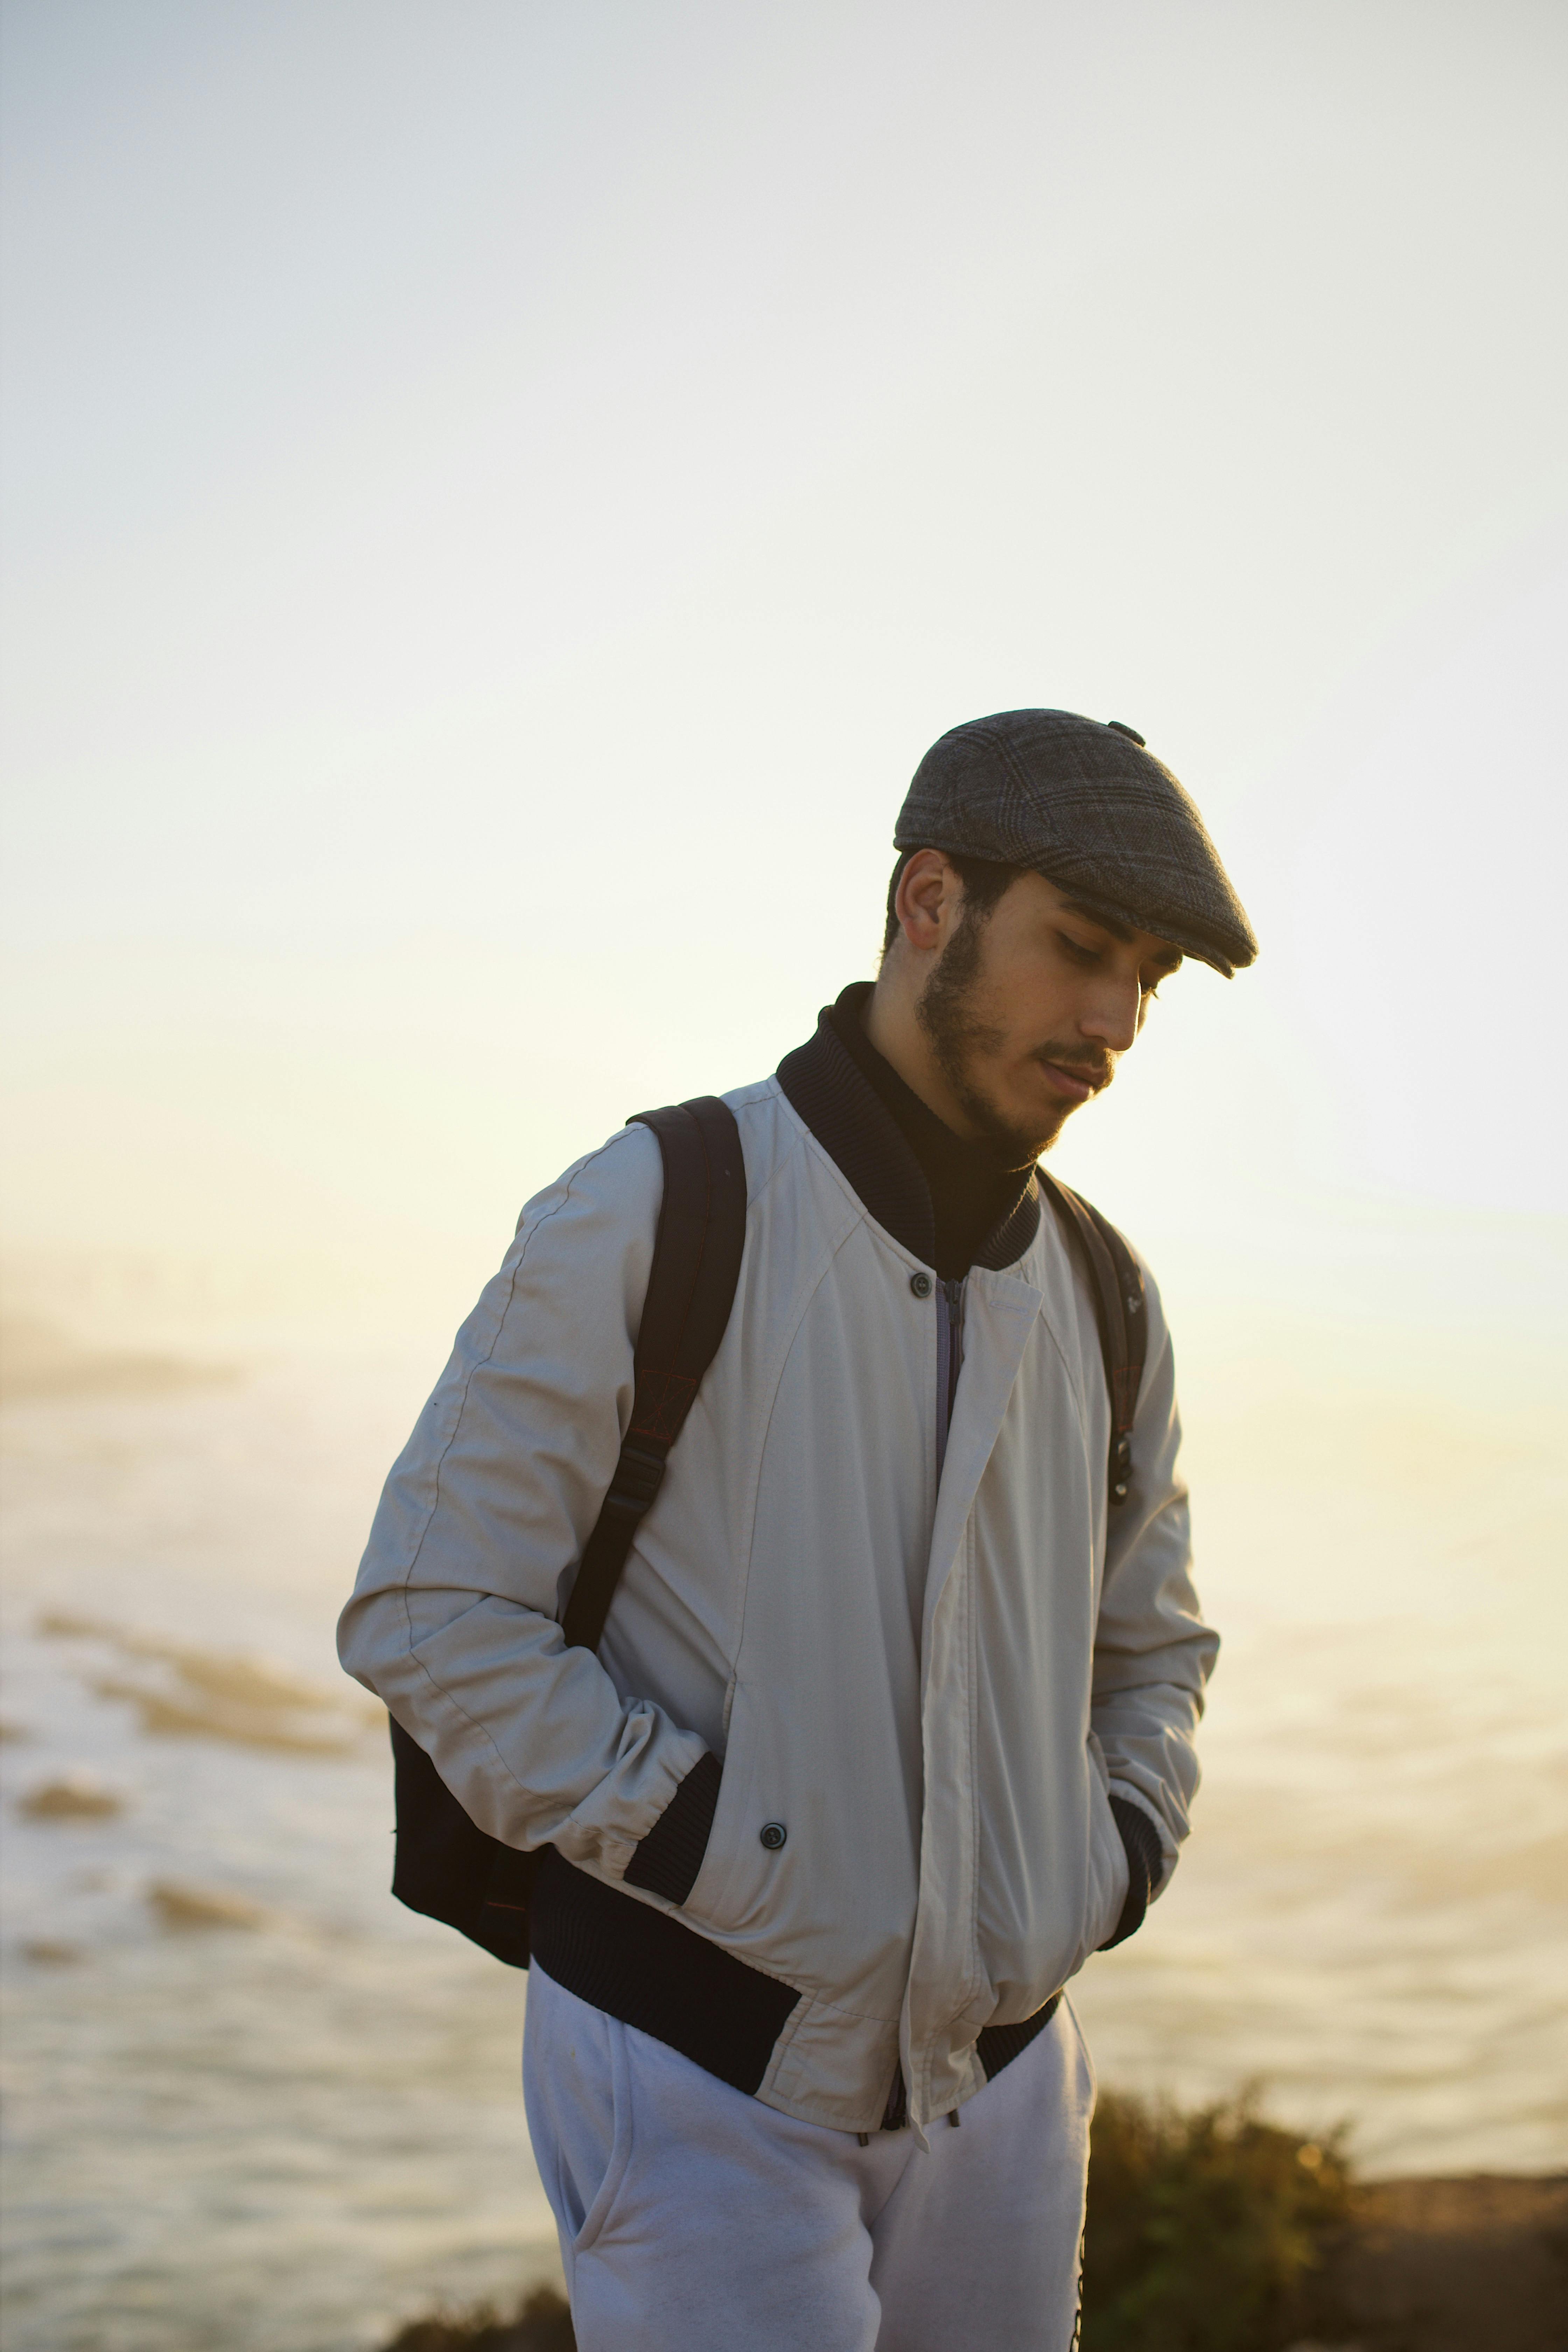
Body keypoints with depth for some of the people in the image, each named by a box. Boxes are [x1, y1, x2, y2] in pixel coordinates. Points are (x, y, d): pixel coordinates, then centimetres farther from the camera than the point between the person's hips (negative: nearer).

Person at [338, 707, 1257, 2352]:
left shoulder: (1100, 1300, 6)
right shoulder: (652, 1218, -11)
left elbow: (1151, 1643, 21)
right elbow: (428, 1613, -12)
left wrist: (1120, 1855, 3)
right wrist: (716, 1852, -17)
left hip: (992, 2079, 6)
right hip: (705, 2074, -5)